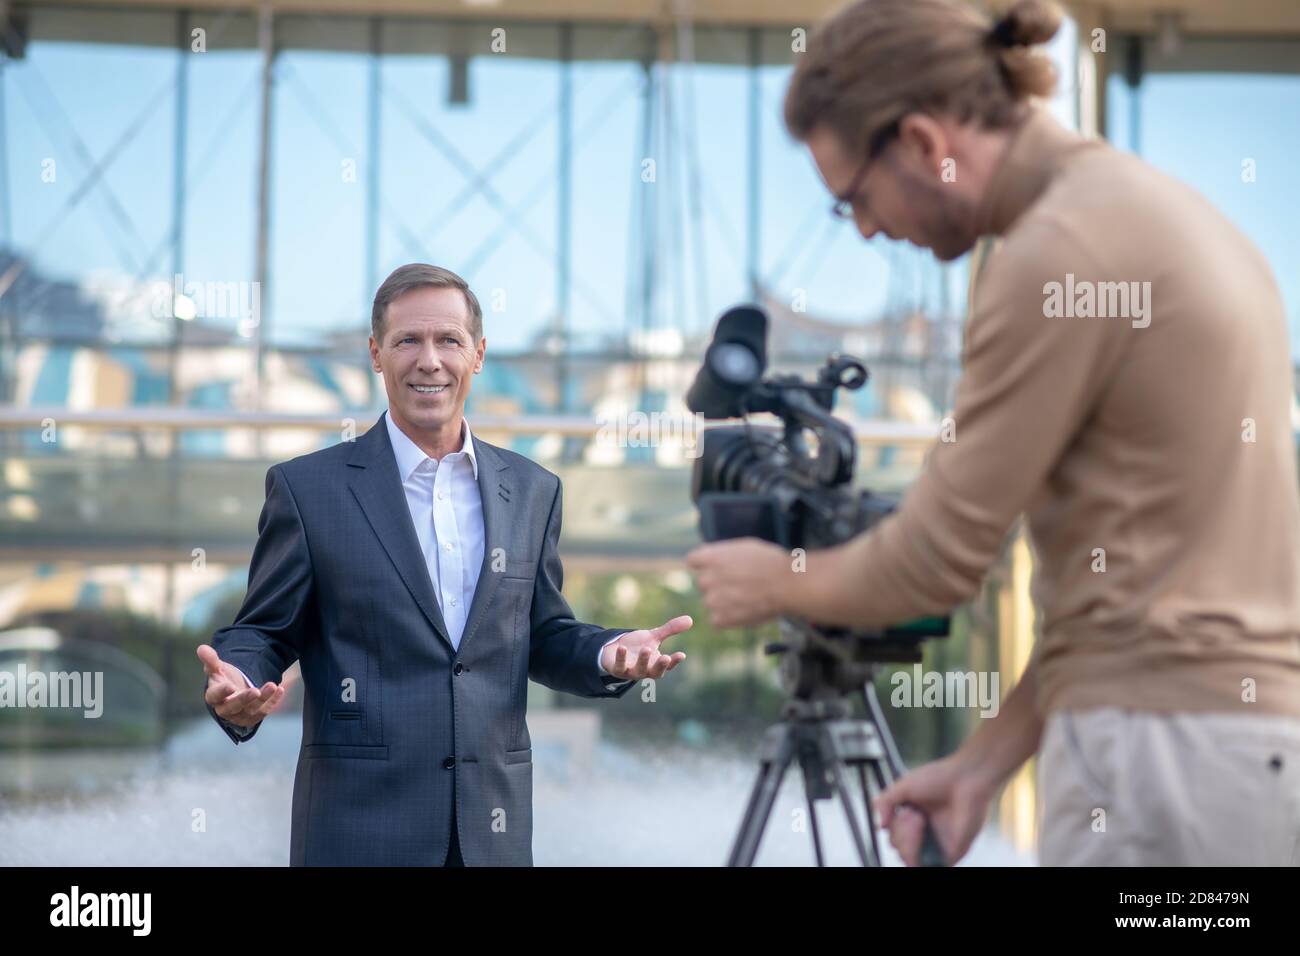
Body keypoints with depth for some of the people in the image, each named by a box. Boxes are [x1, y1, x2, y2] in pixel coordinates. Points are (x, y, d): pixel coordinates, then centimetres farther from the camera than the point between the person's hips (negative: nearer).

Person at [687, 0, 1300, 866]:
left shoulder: (1060, 247, -14)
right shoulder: (1168, 215, 16)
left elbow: (939, 555, -10)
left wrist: (775, 582, 10)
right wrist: (987, 761, 14)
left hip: (1168, 749, -9)